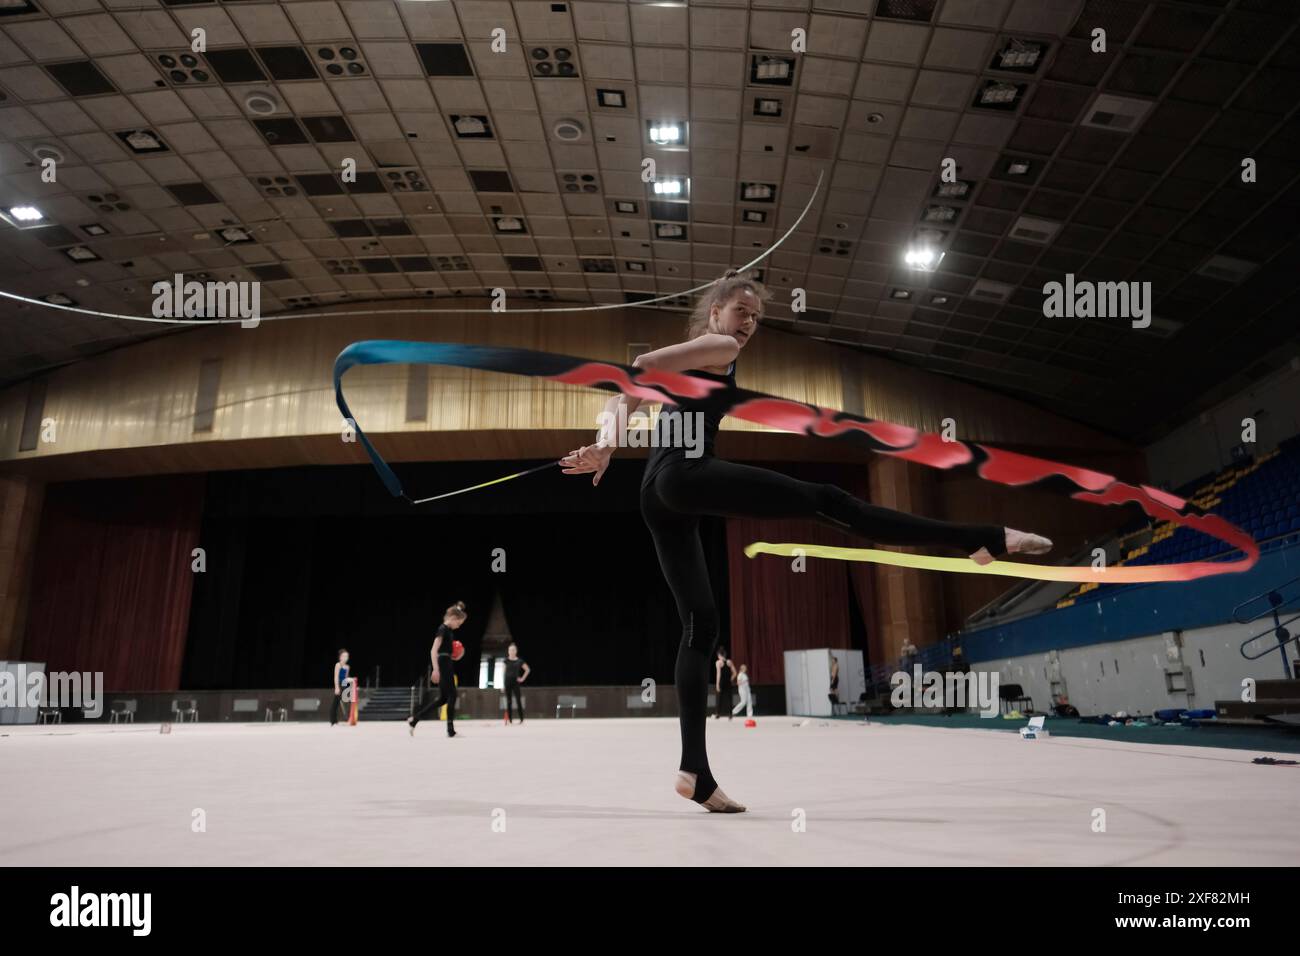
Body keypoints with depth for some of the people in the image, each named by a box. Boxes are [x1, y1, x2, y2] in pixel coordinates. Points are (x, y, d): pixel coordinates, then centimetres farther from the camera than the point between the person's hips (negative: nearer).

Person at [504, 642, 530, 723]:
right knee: (508, 702, 2)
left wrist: (522, 678, 1)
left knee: (518, 701, -6)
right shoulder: (506, 661, 3)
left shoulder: (519, 661, 0)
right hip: (507, 682, 1)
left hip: (515, 682, -1)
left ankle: (521, 719, -1)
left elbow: (527, 670, 9)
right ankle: (510, 720, 7)